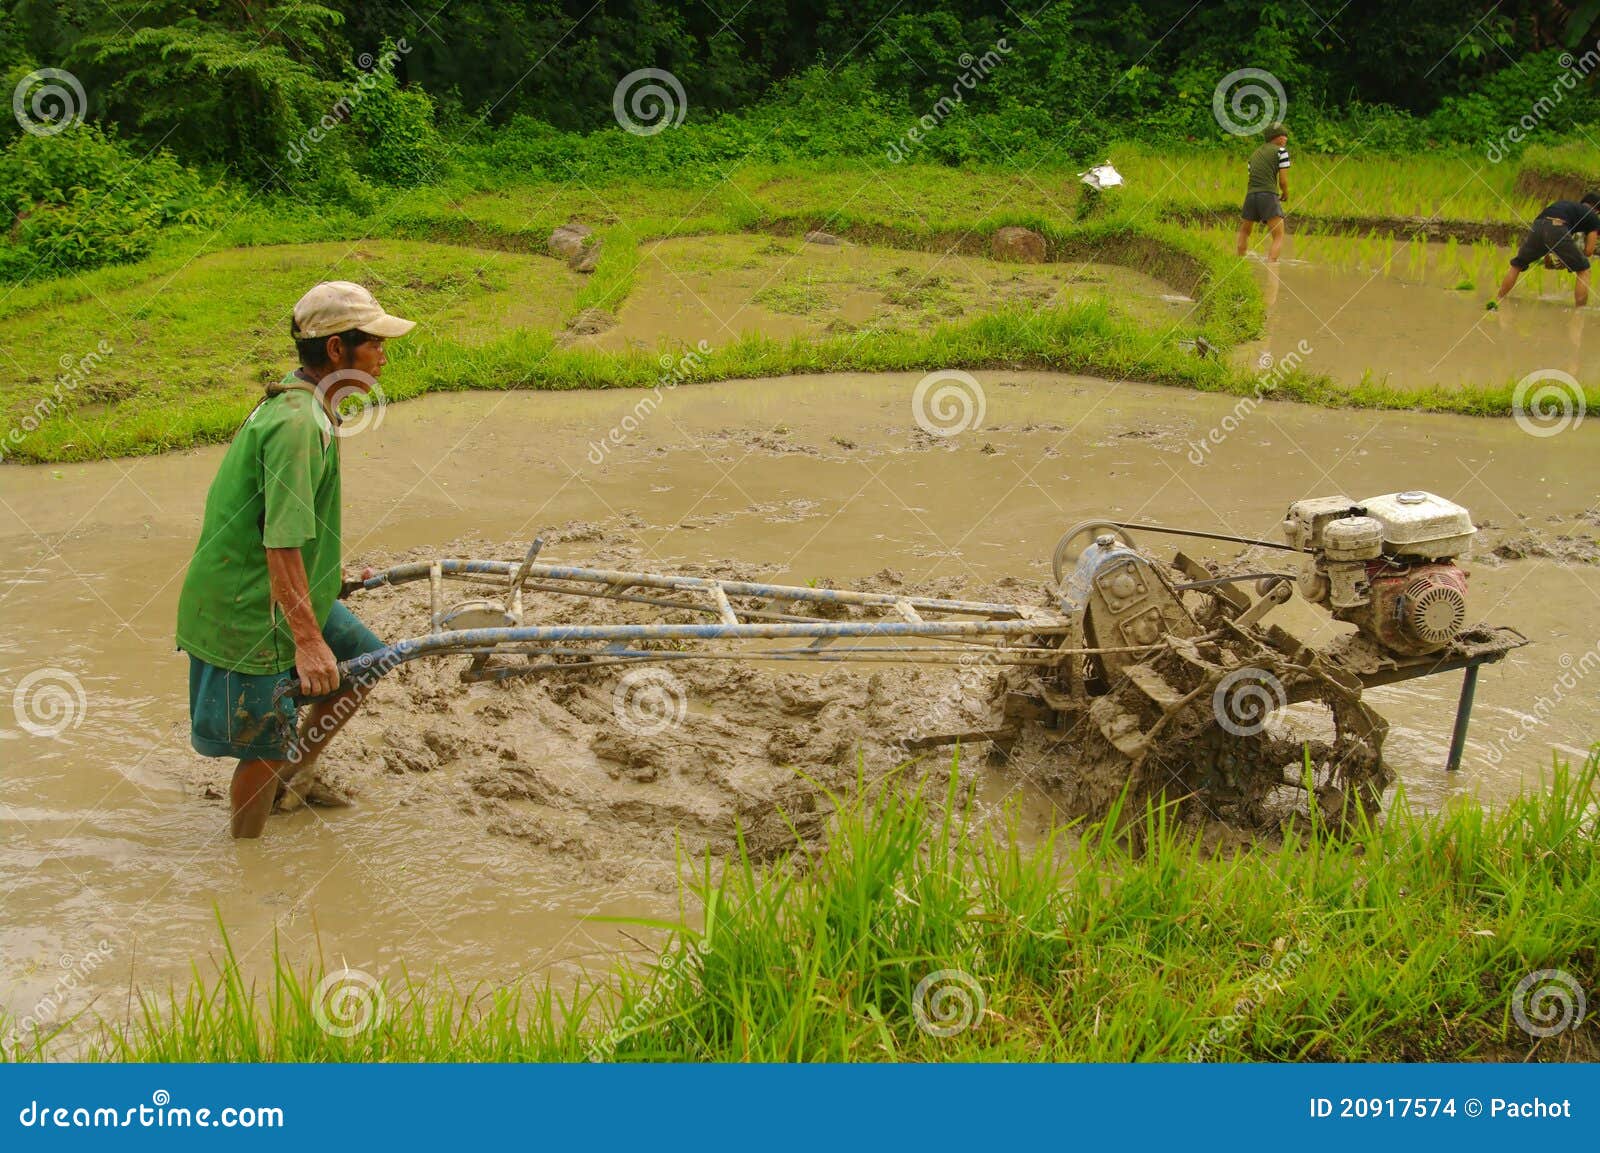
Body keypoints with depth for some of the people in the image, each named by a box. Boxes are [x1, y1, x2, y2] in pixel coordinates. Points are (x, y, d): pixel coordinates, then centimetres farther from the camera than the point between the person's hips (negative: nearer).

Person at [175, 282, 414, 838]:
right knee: (266, 748, 2)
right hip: (246, 610, -10)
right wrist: (306, 640, -30)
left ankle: (284, 784, 33)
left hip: (286, 593, 10)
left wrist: (326, 575, 32)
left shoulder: (299, 402, 6)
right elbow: (280, 544, -30)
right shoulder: (298, 423, -26)